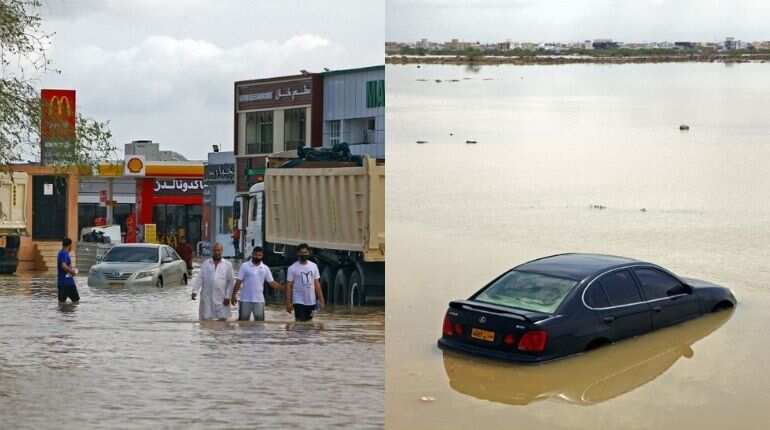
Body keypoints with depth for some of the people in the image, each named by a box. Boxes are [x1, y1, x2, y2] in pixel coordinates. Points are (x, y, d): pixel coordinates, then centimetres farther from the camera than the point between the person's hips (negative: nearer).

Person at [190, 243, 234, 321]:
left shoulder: (227, 265, 3)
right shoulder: (205, 263, 5)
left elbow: (231, 282, 2)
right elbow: (199, 278, 2)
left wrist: (228, 296, -4)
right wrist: (195, 291, -9)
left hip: (221, 299, -1)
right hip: (207, 298, 1)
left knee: (222, 320, 0)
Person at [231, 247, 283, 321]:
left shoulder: (265, 268, 5)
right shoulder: (245, 266, -2)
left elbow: (271, 283, 5)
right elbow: (238, 281, -2)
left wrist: (283, 288, -8)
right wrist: (233, 295, -7)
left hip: (259, 300, 2)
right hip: (245, 300, -2)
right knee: (243, 321, 3)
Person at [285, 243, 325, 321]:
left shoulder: (313, 266, 5)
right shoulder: (292, 268, -7)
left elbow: (317, 283, 8)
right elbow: (289, 286, -6)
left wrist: (321, 299, 2)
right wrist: (288, 302, -11)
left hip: (311, 301, 4)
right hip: (299, 301, -4)